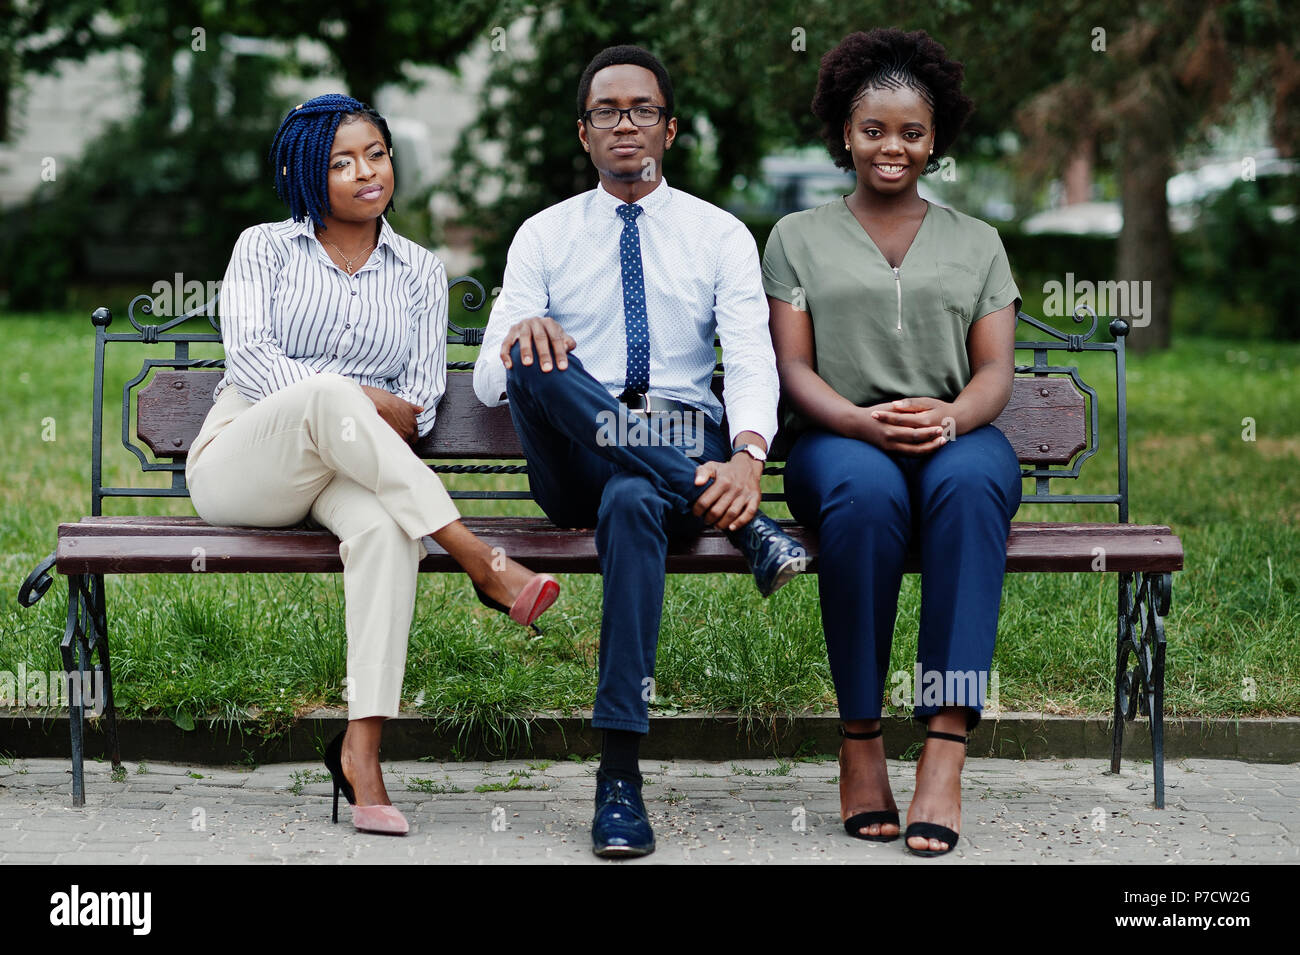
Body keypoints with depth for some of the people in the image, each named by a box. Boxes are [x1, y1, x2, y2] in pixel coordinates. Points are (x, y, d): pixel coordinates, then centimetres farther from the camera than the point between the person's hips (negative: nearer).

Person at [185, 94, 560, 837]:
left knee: (386, 526, -37)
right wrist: (360, 400, -18)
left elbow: (424, 393, 10)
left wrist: (400, 415, -15)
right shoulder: (265, 248, 12)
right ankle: (482, 564, -38)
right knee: (328, 393, -37)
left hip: (351, 473, 2)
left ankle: (363, 747, -45)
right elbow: (249, 355, -5)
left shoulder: (420, 270, 18)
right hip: (241, 462, -2)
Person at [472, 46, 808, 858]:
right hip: (576, 465, 2)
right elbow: (489, 382, 4)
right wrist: (519, 343, -23)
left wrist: (746, 455, -27)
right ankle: (740, 522, -33)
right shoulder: (544, 236, 14)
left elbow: (752, 362, -4)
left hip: (685, 450, -2)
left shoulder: (721, 236, 11)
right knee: (536, 363, -32)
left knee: (633, 503, -39)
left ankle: (621, 771, -41)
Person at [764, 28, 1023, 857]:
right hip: (842, 440, -1)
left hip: (958, 438, 1)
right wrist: (863, 421, -16)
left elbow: (997, 370, 9)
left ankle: (945, 756, -44)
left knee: (968, 484, -37)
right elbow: (792, 369, 6)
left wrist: (951, 415, -15)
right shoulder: (799, 237, 17)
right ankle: (860, 740, -31)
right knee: (866, 494, -39)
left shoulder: (976, 243, 21)